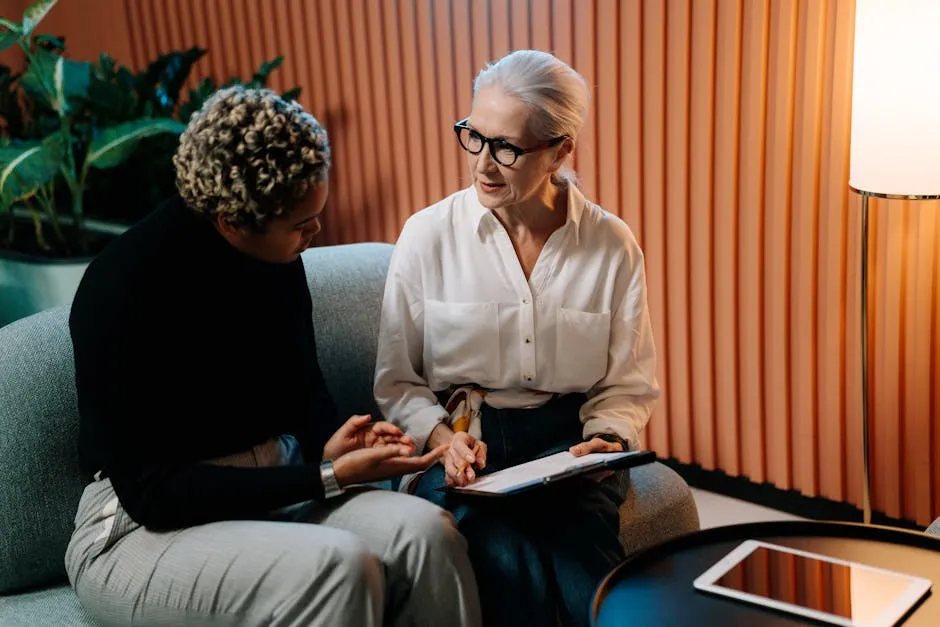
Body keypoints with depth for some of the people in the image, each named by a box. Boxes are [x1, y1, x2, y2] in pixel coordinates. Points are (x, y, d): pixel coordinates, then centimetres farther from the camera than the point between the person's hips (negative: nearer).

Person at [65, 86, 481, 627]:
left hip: (269, 487, 6)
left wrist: (331, 447, -10)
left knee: (426, 532, -22)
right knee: (339, 565, -33)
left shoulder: (276, 253, -2)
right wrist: (329, 477, -24)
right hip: (145, 527, -5)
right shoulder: (124, 288, -21)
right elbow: (151, 491, -20)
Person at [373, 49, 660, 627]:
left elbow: (630, 385, 9)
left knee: (585, 563, -30)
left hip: (567, 440, 1)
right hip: (460, 441, 0)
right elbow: (398, 381, 4)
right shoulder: (427, 236, -2)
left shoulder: (613, 245, 1)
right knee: (511, 569, -30)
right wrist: (442, 437, -15)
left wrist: (607, 439, -11)